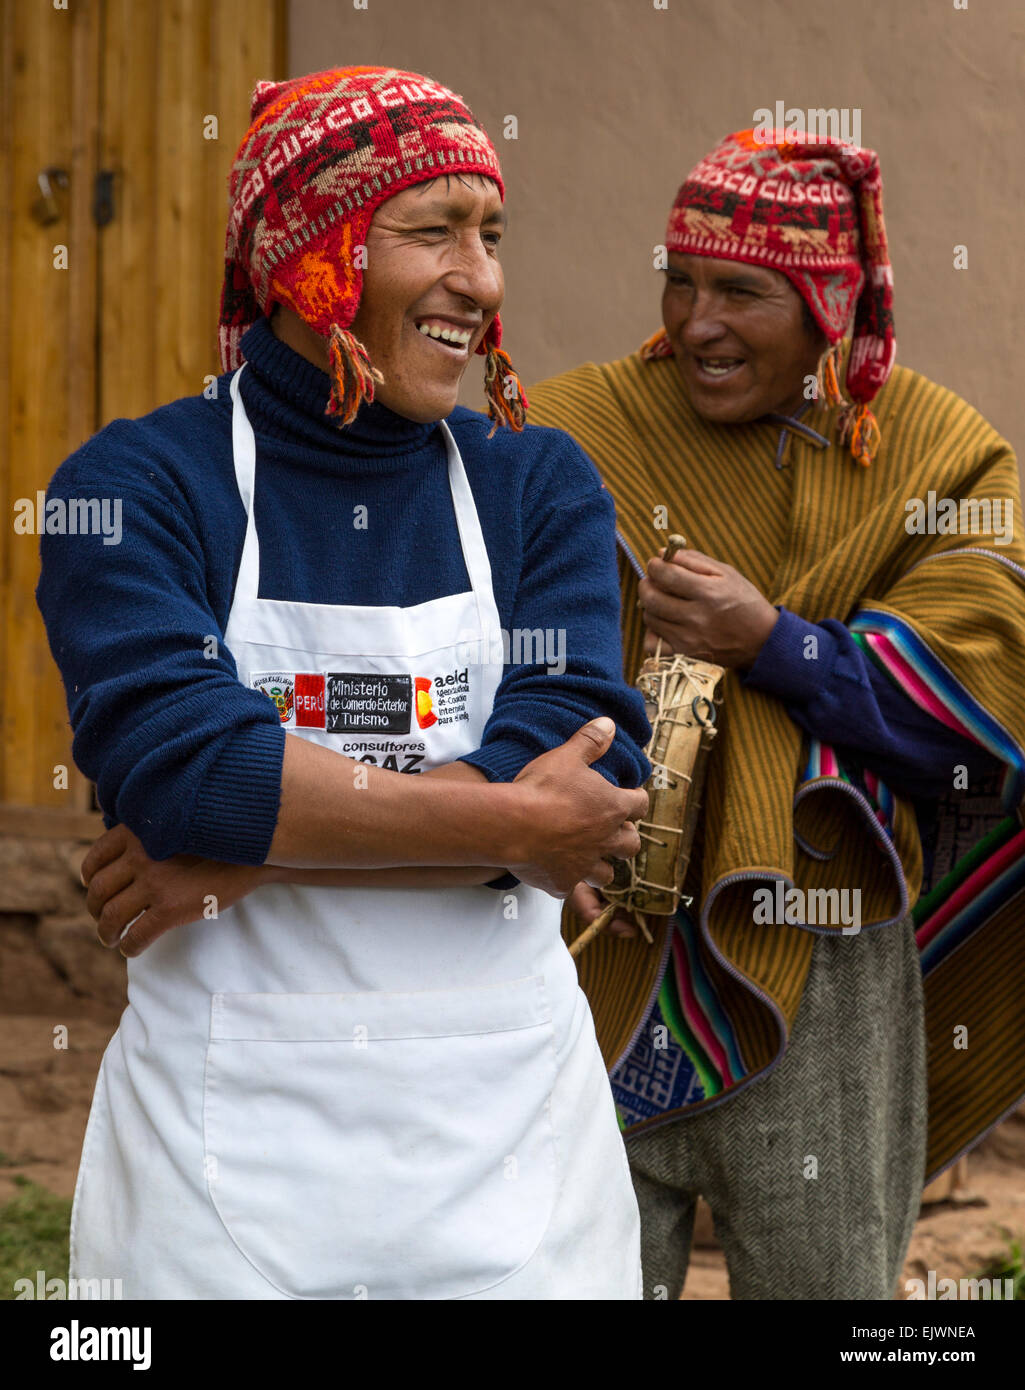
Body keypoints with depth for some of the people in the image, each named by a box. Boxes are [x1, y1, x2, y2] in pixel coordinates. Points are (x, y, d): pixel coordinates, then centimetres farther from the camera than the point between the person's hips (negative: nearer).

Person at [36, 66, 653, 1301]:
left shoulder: (539, 486, 4)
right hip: (225, 1135, -2)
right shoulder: (136, 484, -3)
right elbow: (174, 758, -19)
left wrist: (244, 853, -17)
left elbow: (587, 774, -10)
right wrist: (511, 823, -16)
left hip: (507, 1123, 3)